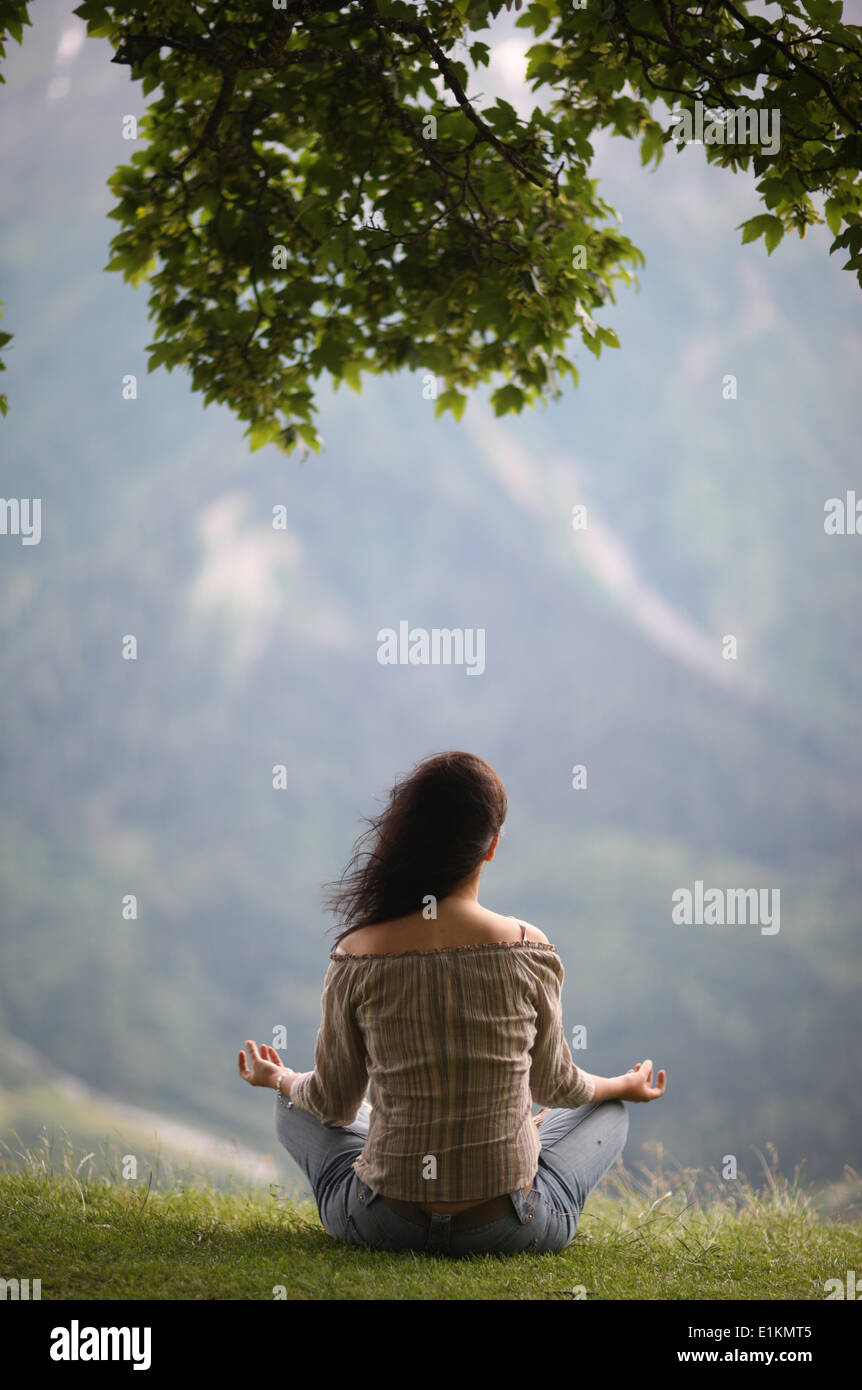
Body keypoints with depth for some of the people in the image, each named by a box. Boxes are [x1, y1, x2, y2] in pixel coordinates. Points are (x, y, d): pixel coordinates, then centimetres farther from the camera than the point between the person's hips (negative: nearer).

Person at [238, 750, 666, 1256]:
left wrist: (279, 1078, 26)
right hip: (507, 1230, 0)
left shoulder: (357, 955, -12)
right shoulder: (529, 951, -13)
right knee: (608, 1110, 30)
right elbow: (553, 1085, 5)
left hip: (383, 1225, 0)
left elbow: (335, 1105, 2)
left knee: (296, 1106, 31)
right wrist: (627, 1085, 27)